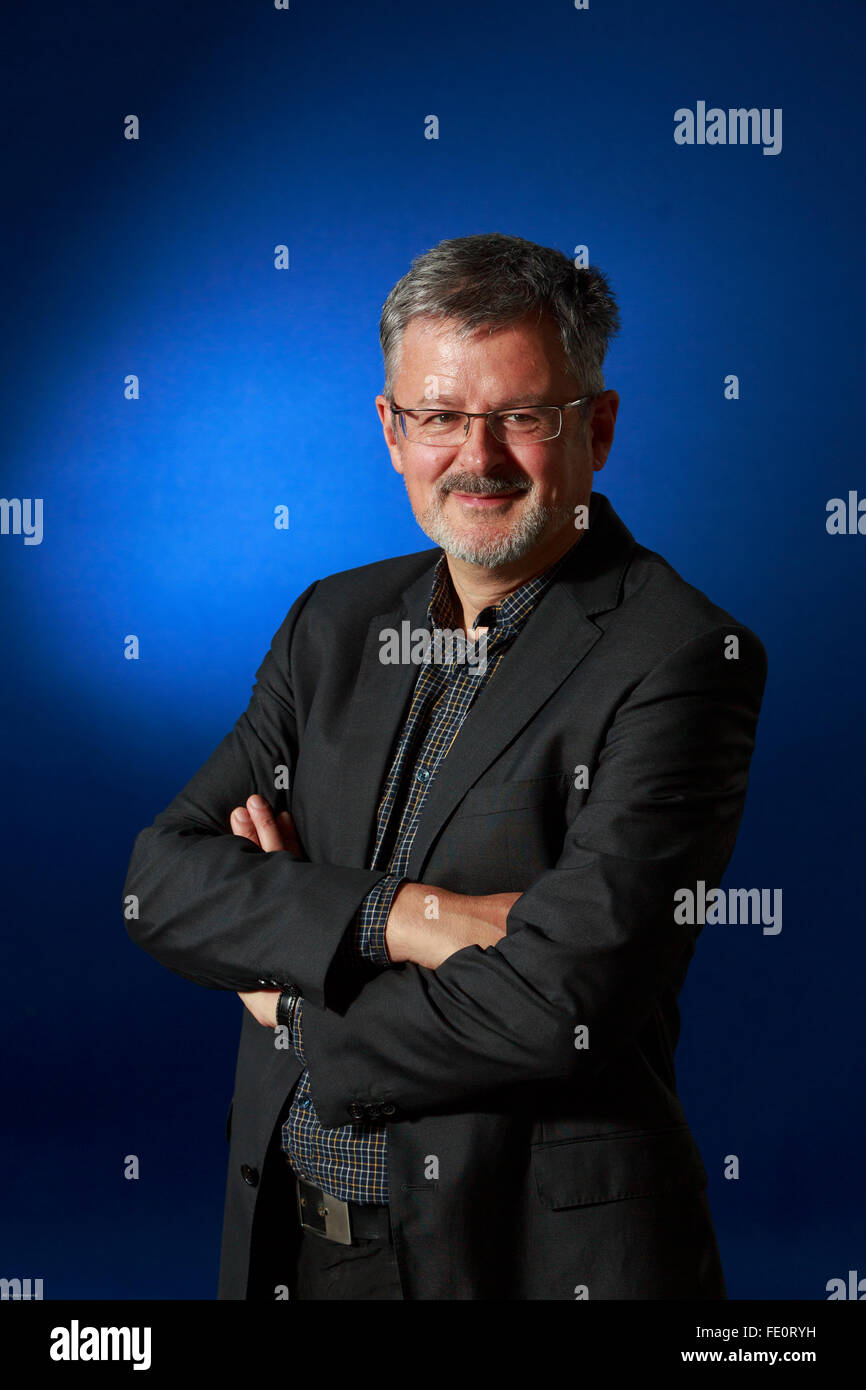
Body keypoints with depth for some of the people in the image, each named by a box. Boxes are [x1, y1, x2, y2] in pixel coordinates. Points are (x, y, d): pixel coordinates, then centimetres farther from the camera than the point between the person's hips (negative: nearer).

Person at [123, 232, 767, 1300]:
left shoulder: (681, 660, -16)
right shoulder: (335, 623, 5)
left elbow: (557, 1007, -23)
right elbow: (161, 878, -3)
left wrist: (293, 1002, -9)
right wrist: (399, 918, -19)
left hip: (537, 1248, -5)